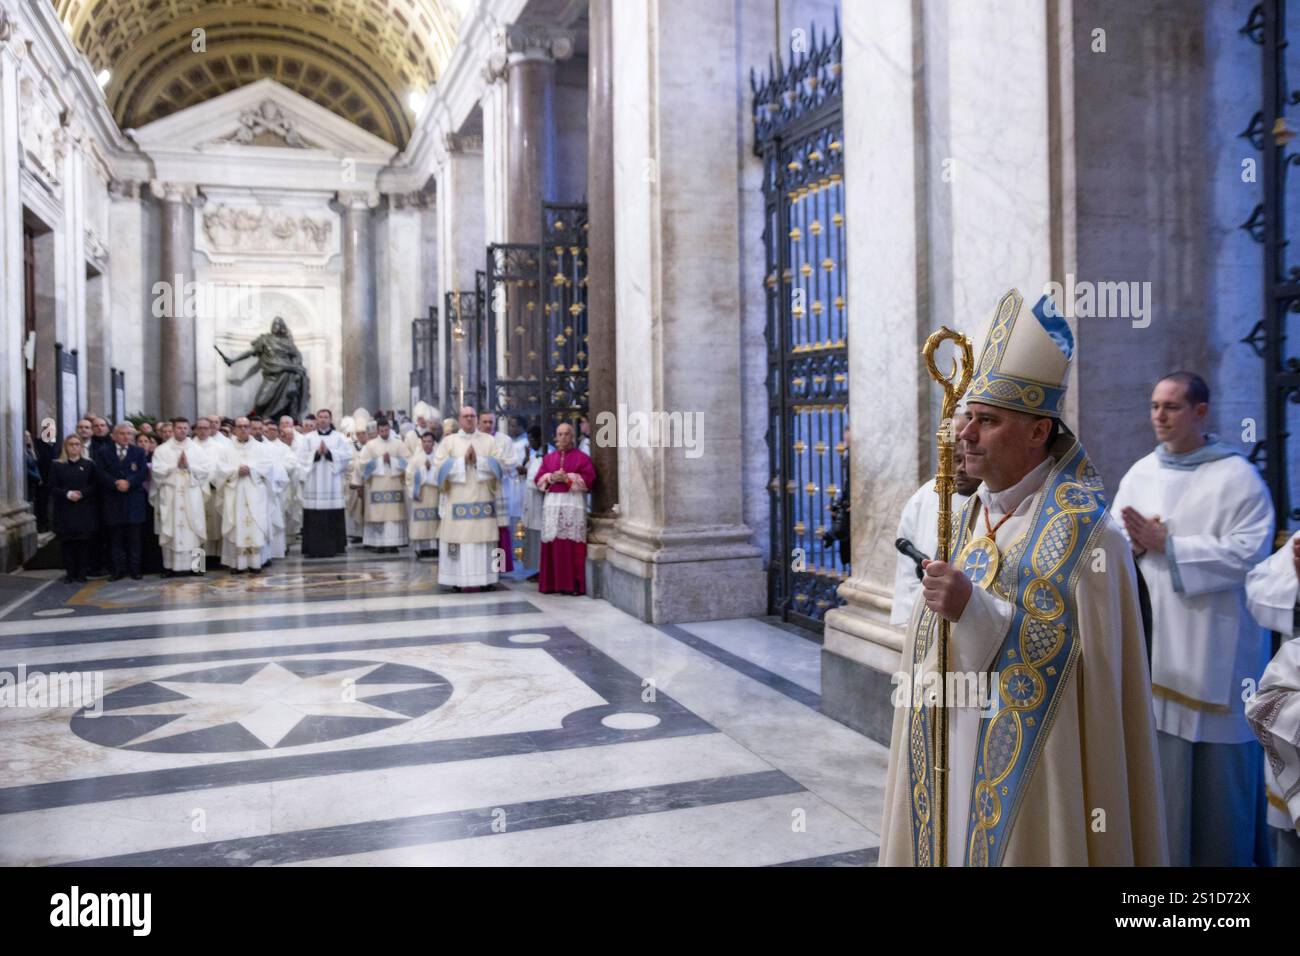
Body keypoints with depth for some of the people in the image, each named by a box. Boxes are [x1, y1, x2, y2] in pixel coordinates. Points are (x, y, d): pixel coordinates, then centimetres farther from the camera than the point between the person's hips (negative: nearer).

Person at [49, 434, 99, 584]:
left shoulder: (89, 465, 7)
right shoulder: (57, 466, 7)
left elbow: (95, 486, 3)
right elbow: (53, 488, 2)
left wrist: (81, 493, -13)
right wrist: (67, 494, -15)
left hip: (85, 510, 0)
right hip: (65, 510, 0)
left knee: (84, 542, -2)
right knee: (67, 542, 1)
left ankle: (81, 573, 6)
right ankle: (70, 573, 8)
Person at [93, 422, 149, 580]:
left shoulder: (139, 452, 9)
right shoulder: (104, 453, 9)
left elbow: (143, 473, -2)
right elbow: (101, 473, -3)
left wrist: (128, 482, -17)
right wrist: (116, 484, -17)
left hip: (134, 501, 0)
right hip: (113, 501, 0)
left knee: (134, 538, 3)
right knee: (117, 538, 4)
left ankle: (134, 569, 8)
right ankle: (119, 569, 9)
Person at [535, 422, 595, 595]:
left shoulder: (582, 457, 4)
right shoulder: (548, 458, 18)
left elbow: (589, 479, -5)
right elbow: (538, 479, 13)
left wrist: (568, 478, -12)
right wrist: (551, 478, -6)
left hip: (573, 503, -4)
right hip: (552, 502, 4)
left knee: (571, 544, -7)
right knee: (552, 543, 0)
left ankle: (572, 584, -5)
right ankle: (551, 582, 4)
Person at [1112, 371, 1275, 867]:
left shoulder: (1237, 476, -6)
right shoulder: (1139, 475, 9)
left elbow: (1247, 553, -17)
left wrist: (1166, 544, -17)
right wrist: (1136, 544, -12)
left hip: (1217, 644, -4)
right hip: (1156, 640, 4)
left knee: (1221, 766, 6)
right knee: (1160, 759, 8)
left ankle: (1225, 853, 24)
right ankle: (1163, 852, 22)